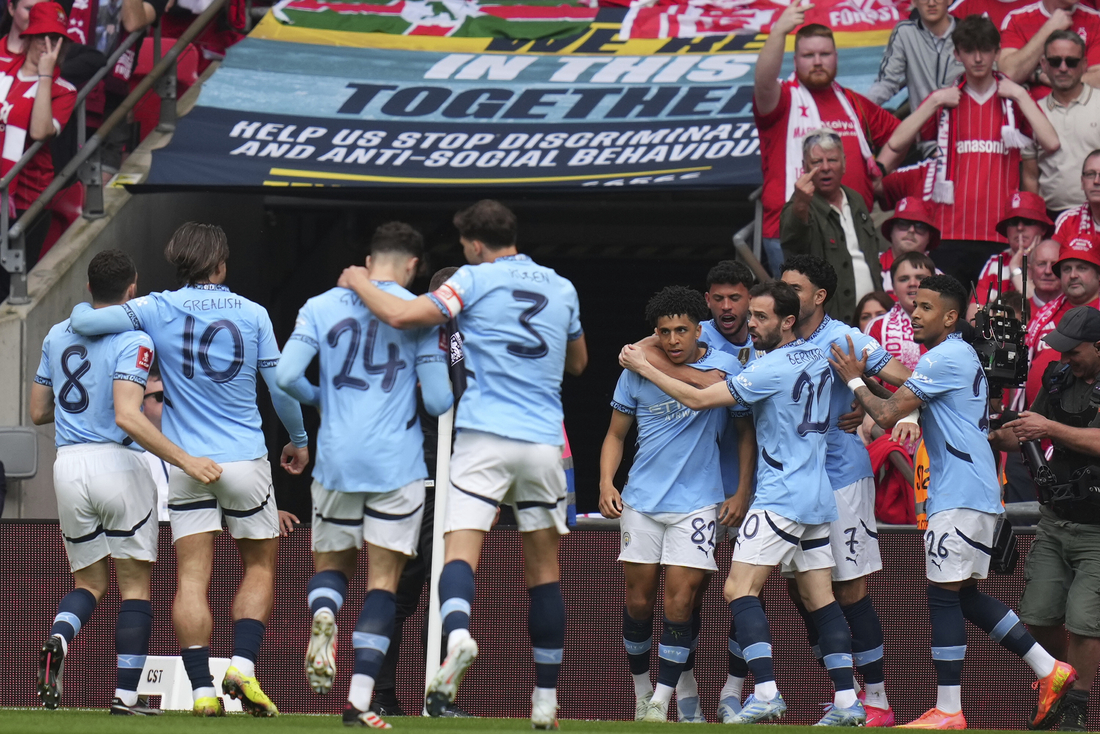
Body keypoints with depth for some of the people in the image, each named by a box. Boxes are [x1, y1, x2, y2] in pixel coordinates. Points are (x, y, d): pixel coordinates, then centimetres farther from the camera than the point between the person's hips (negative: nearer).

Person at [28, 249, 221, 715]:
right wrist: (185, 461, -24)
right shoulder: (132, 341, -9)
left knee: (89, 584, 15)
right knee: (135, 586, 5)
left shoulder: (57, 336, 10)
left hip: (68, 466, 5)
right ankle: (125, 695, -1)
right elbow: (127, 418, -22)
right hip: (118, 465, -5)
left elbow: (38, 412, 16)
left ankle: (58, 640, -17)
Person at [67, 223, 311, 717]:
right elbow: (282, 386, 5)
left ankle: (201, 689, -9)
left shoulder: (157, 310, -1)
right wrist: (299, 440, 22)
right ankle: (243, 666, -5)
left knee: (191, 579, 0)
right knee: (260, 566, 13)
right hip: (245, 459, 0)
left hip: (186, 465, 0)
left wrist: (80, 309, 20)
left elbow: (84, 323, -5)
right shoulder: (252, 314, 1)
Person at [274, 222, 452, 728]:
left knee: (330, 565, 19)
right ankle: (359, 700, -8)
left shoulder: (320, 307, 4)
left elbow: (286, 376, -4)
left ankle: (323, 615, -18)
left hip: (335, 460, 2)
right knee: (383, 581, 3)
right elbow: (438, 401, -4)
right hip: (398, 466, -2)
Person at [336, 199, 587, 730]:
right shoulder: (561, 289, 14)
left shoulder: (476, 280, -1)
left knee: (461, 550, -10)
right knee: (544, 571, 9)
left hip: (485, 436, -4)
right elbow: (578, 362, 28)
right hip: (544, 442, 4)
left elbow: (401, 315, -10)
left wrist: (360, 284, 8)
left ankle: (458, 635, -41)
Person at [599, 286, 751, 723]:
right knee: (638, 601, 4)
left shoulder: (725, 367, -3)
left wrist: (743, 492, -2)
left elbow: (747, 431, 5)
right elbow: (616, 434, 13)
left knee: (680, 600, -11)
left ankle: (664, 698, -6)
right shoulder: (636, 373, 2)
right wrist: (606, 482, -2)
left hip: (697, 502, -2)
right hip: (641, 501, 2)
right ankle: (641, 694, 20)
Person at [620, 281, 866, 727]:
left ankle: (766, 694, -21)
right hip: (818, 498, 9)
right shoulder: (816, 359, 11)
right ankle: (847, 700, 3)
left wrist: (644, 368, -4)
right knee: (820, 600, 8)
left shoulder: (774, 368, -14)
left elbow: (699, 399, -12)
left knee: (740, 589, -10)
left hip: (781, 497, -9)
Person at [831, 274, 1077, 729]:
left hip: (961, 498, -10)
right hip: (978, 492, 10)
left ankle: (948, 711, -8)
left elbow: (888, 414, -15)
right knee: (965, 596, 14)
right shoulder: (963, 356, 19)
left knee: (943, 596, -8)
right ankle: (1049, 670, 12)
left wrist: (854, 381, 0)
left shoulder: (944, 358, -13)